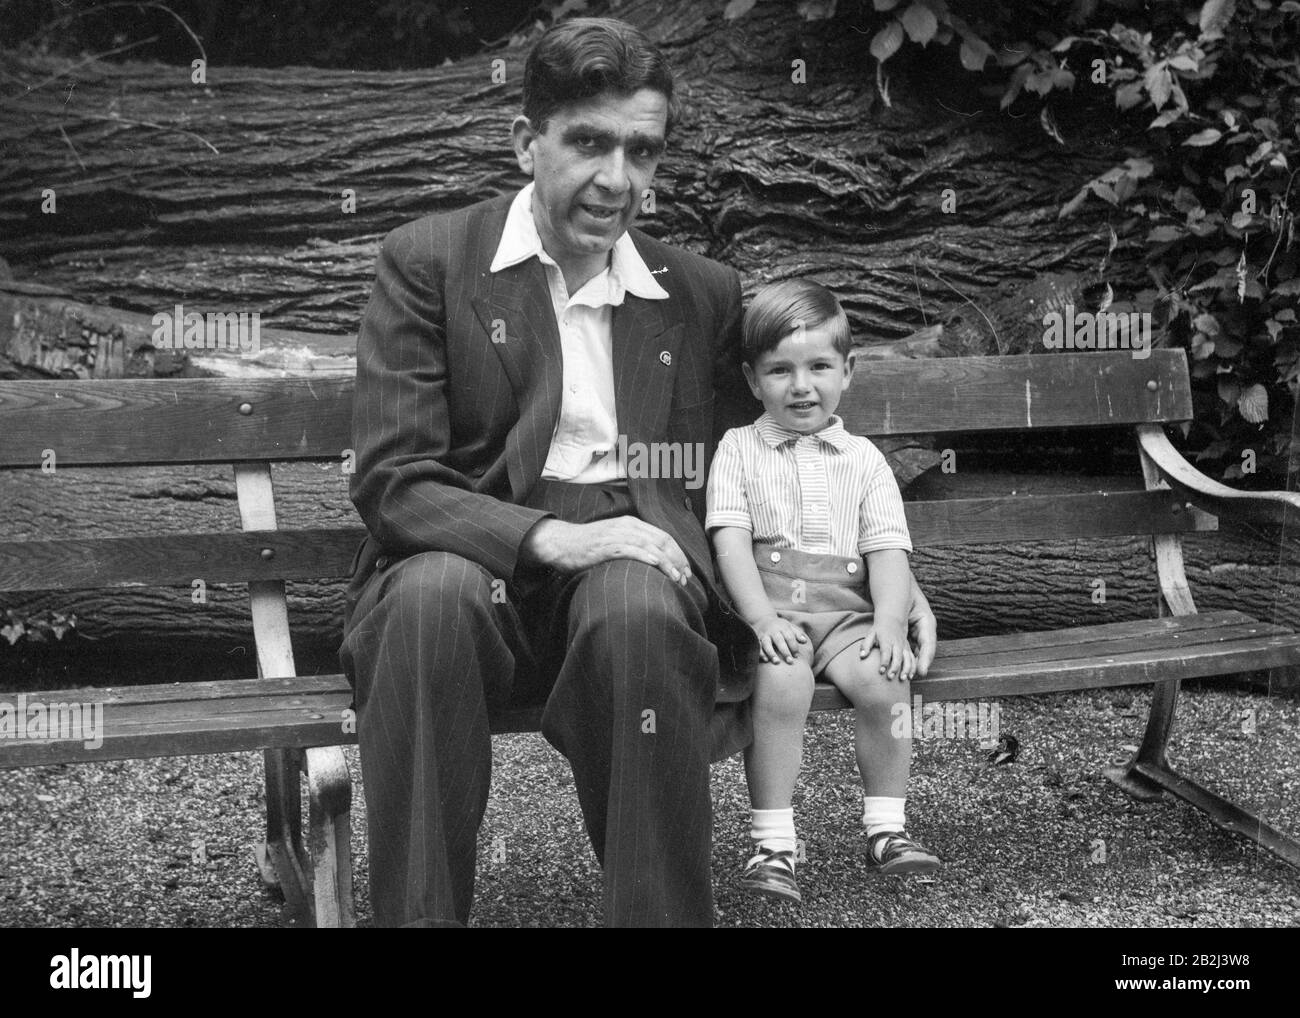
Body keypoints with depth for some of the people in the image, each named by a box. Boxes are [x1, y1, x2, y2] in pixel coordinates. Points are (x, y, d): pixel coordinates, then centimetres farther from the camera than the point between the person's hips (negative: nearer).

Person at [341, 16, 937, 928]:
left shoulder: (704, 293, 16)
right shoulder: (429, 260, 5)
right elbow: (391, 480, -5)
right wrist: (550, 537, -20)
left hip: (638, 558, 2)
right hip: (475, 557, -1)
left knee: (634, 606, -34)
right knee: (434, 592, -35)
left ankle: (664, 913, -22)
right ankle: (415, 912, -23)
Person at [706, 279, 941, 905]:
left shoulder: (863, 459, 15)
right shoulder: (738, 449, 10)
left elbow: (888, 552, 7)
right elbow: (731, 541, -2)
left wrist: (891, 623, -11)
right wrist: (762, 617, -17)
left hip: (845, 608, 2)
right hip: (768, 606, -2)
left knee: (884, 683, -26)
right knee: (782, 685, -32)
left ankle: (885, 828, -7)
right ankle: (773, 842, -21)